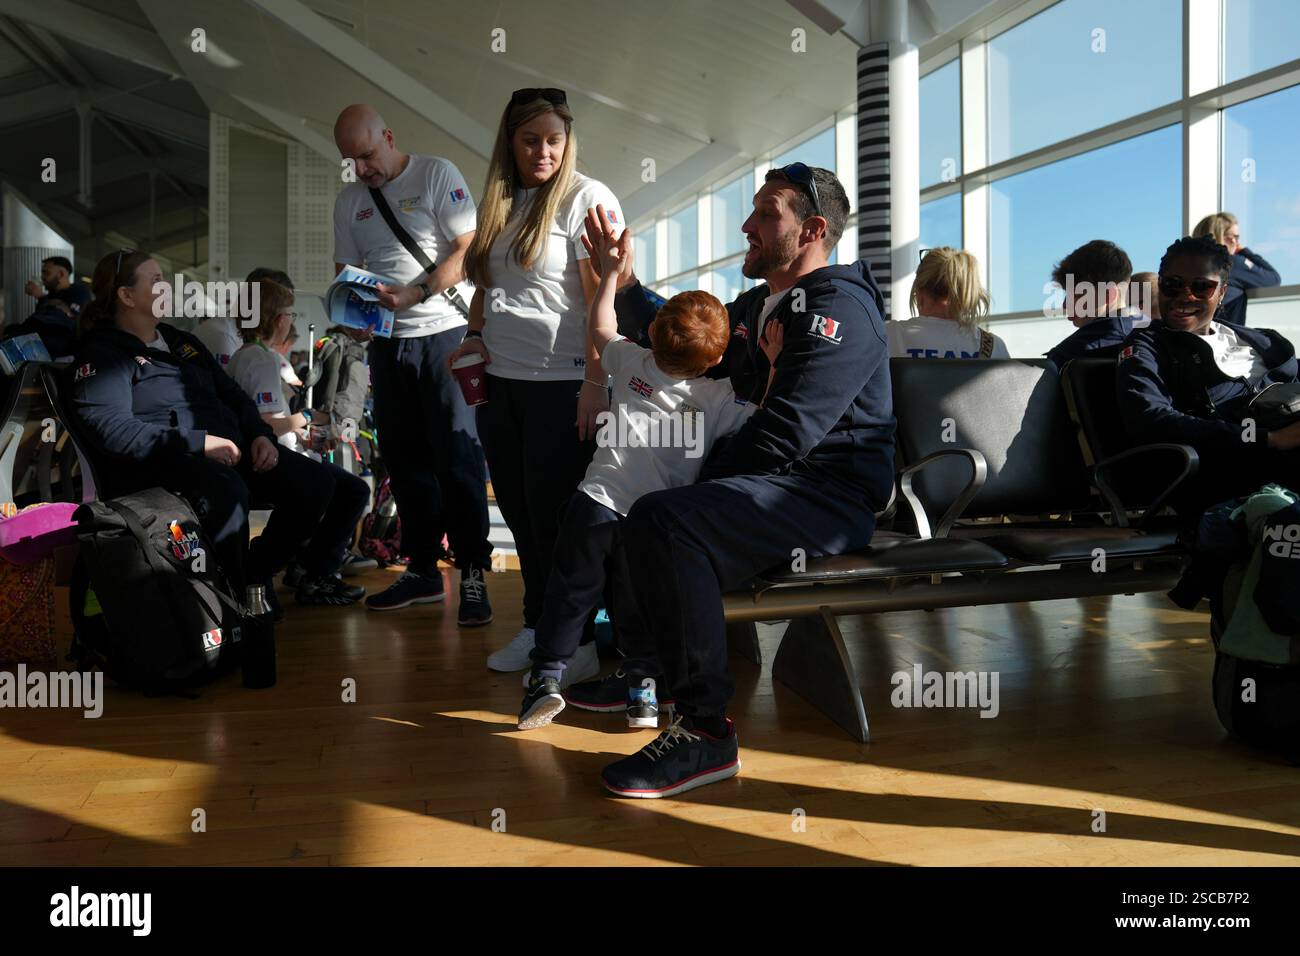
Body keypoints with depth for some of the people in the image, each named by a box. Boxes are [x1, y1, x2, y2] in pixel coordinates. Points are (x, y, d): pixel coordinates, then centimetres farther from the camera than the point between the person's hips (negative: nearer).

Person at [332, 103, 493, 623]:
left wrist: (413, 294, -20)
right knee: (405, 459, 9)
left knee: (458, 456, -7)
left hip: (444, 332, -6)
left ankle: (472, 573, 0)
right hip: (386, 341, 6)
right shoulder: (348, 201, 14)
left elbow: (469, 251, -10)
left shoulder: (436, 174, -2)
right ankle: (423, 569, 19)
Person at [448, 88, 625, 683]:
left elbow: (602, 299, -14)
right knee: (518, 511, 11)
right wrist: (475, 334, 8)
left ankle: (578, 644, 10)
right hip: (500, 381, 7)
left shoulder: (587, 199, -6)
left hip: (561, 382, -7)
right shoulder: (499, 202, 15)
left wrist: (595, 381, -20)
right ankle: (536, 627, 25)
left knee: (554, 516, -3)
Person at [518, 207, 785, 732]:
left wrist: (610, 269, 32)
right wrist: (775, 370, -2)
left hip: (596, 502, 1)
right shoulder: (718, 399, 0)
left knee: (569, 591, 10)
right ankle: (644, 685, 15)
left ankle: (547, 674, 9)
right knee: (642, 605, 15)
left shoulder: (633, 363, 8)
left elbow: (600, 325, 26)